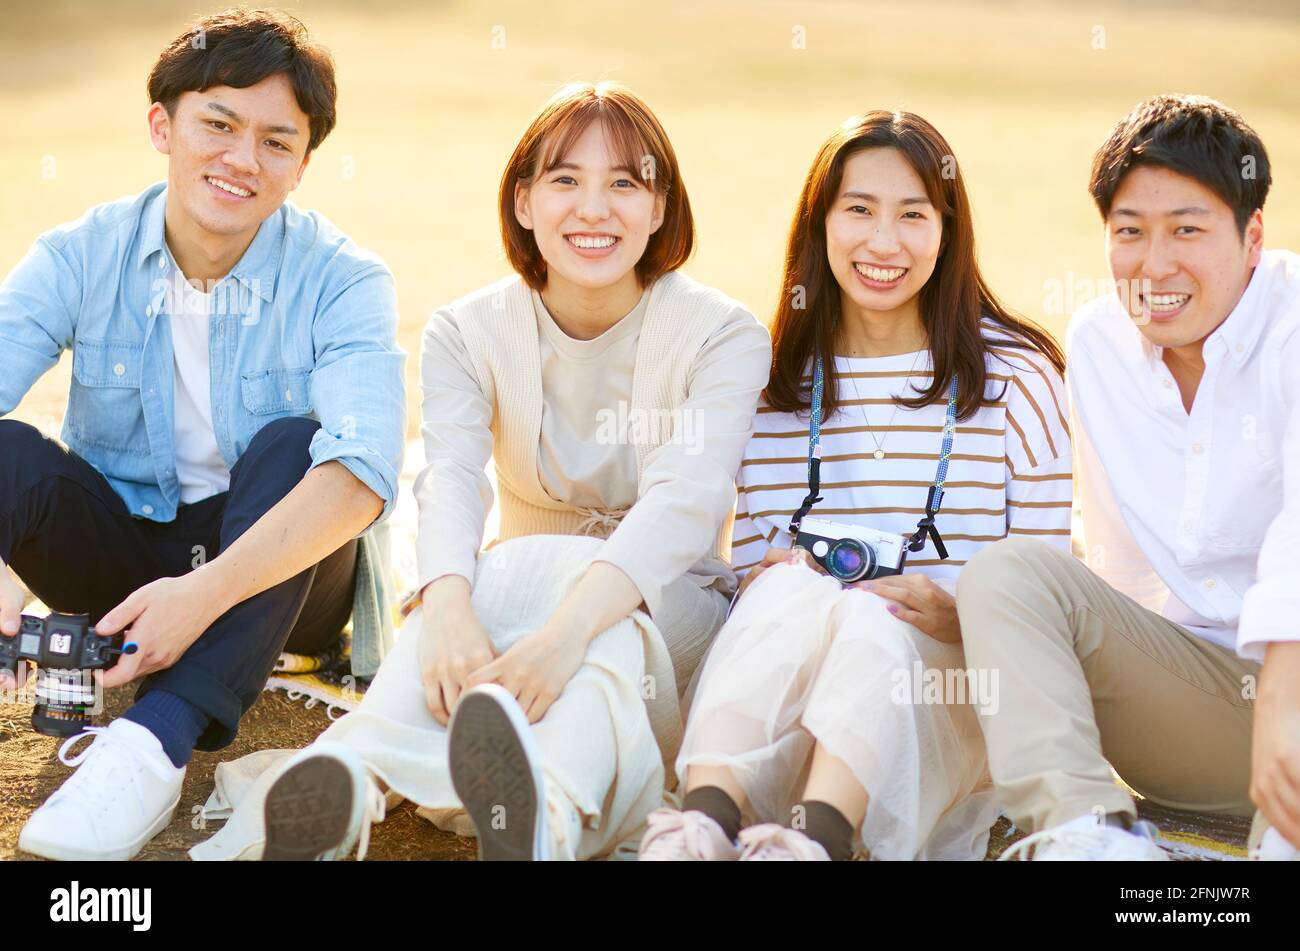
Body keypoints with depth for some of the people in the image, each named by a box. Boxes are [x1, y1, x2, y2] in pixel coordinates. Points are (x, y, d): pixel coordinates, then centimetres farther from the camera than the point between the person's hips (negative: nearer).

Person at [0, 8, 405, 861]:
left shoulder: (343, 281, -14)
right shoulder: (78, 260, -8)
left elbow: (361, 471, -30)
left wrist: (205, 592, -44)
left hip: (279, 574, -1)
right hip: (119, 556, 2)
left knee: (291, 439, -31)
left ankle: (158, 739, -42)